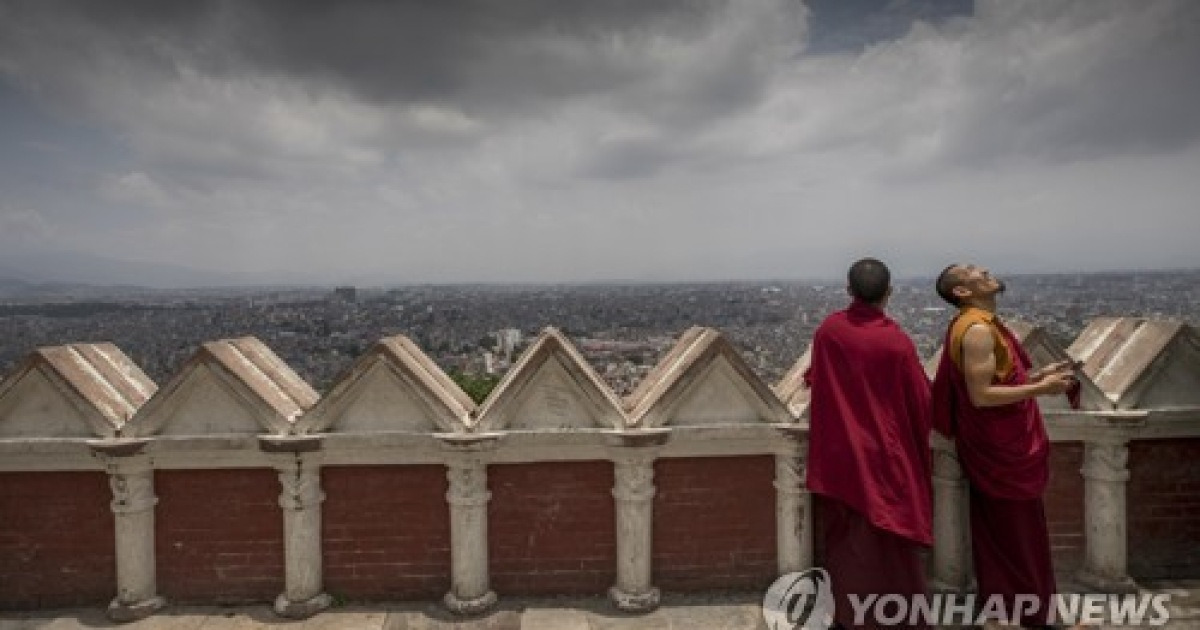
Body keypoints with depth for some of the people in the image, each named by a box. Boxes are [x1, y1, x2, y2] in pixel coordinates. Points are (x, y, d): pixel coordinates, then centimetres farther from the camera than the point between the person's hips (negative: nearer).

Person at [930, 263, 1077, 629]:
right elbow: (981, 395, -25)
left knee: (1000, 534, 16)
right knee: (1015, 534, 3)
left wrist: (1040, 374, 9)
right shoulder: (977, 329, -21)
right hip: (1001, 448, -10)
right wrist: (1040, 388, -21)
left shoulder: (984, 324, 11)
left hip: (1000, 444, 10)